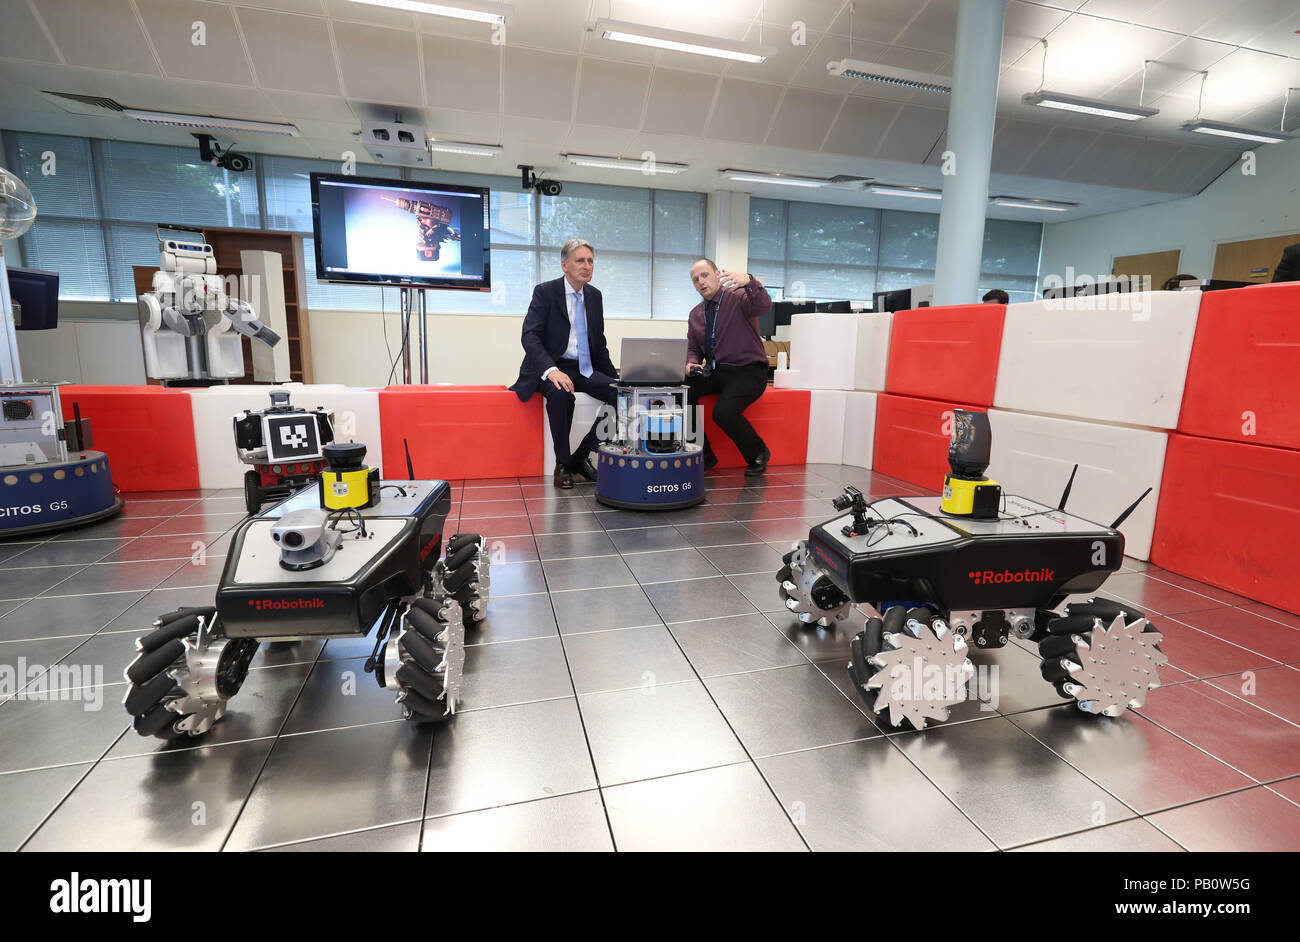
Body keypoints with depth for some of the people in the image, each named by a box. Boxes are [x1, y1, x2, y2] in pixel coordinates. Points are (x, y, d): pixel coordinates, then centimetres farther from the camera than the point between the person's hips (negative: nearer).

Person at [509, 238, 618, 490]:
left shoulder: (594, 296, 12)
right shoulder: (545, 292, -5)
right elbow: (529, 337, -16)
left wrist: (614, 375, 6)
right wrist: (552, 371, -33)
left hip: (584, 370, 5)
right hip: (551, 369, -5)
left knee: (621, 391, -21)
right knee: (561, 394, -38)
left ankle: (582, 455, -8)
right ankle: (562, 464, -19)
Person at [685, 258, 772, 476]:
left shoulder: (738, 297, -4)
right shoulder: (695, 314, 15)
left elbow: (763, 305, -26)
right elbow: (692, 348, 21)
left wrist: (749, 281, -46)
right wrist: (691, 363, -3)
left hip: (748, 371, -6)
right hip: (713, 372, 6)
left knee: (723, 411, -31)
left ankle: (758, 454, -1)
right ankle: (704, 455, -6)